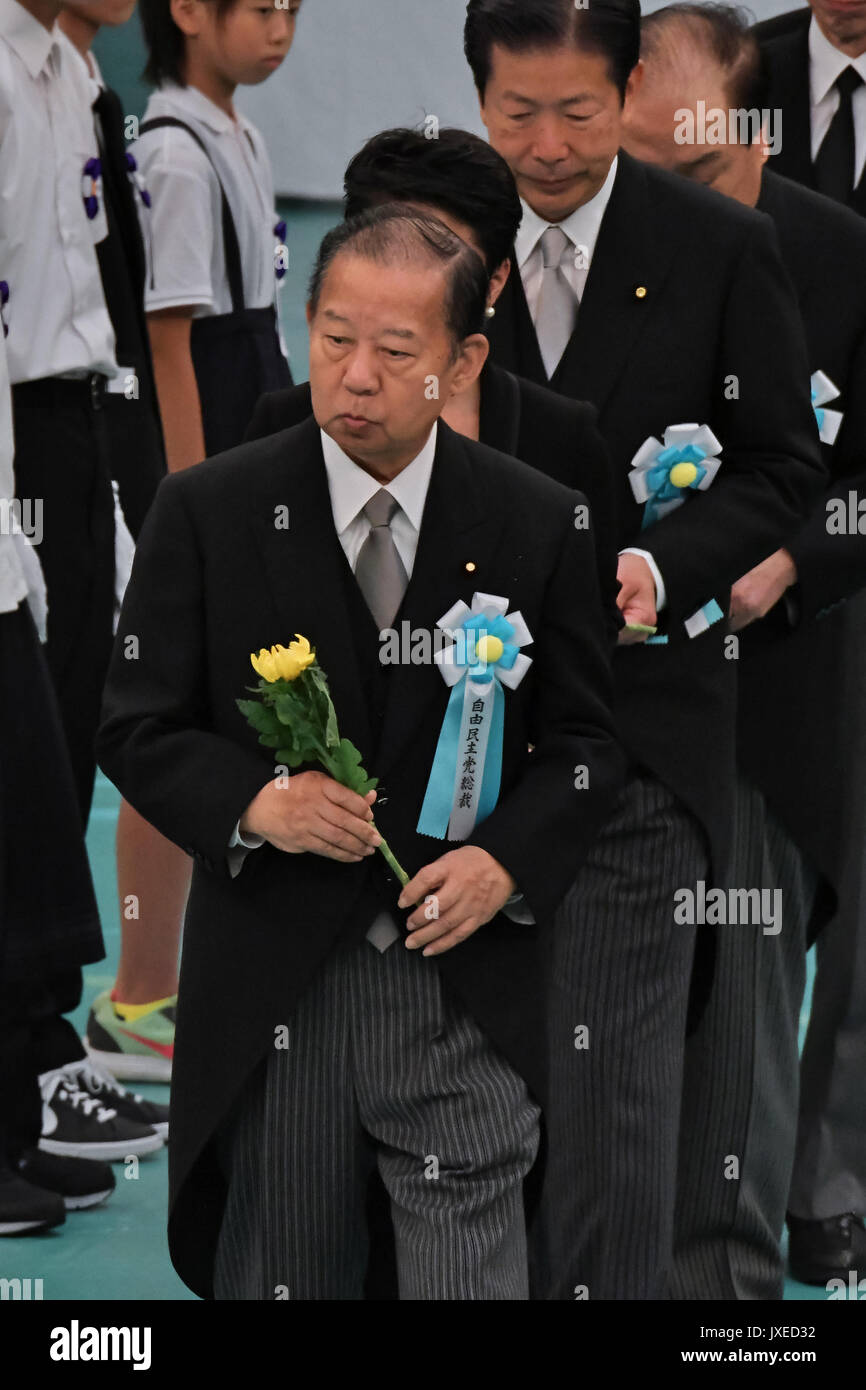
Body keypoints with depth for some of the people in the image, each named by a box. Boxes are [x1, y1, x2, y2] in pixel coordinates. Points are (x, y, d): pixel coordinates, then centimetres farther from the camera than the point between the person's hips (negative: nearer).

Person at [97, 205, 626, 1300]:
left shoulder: (539, 525, 1)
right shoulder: (206, 513, 0)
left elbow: (587, 739, 6)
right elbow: (138, 729, 1)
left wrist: (505, 860, -12)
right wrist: (254, 803, -18)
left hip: (467, 975, 0)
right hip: (271, 990, 0)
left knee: (471, 1282, -3)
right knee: (279, 1283, 10)